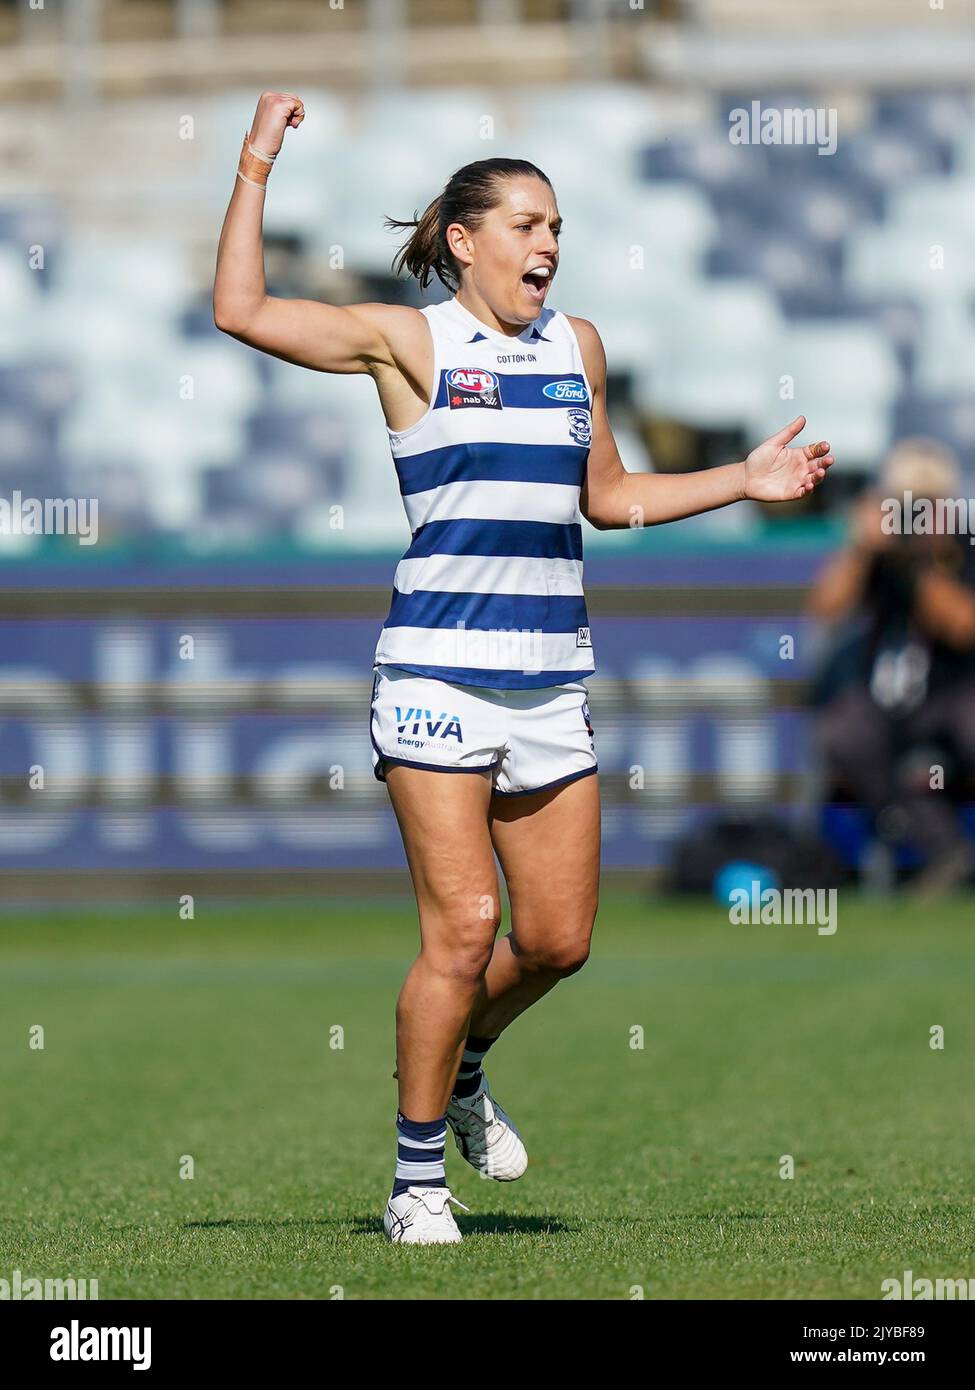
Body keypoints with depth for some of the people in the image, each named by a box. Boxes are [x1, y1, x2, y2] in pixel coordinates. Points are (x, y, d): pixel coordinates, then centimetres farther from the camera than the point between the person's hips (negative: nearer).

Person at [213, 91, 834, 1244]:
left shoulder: (576, 346, 14)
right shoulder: (409, 341, -1)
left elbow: (607, 497, 26)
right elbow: (240, 309, -9)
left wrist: (743, 481, 18)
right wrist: (256, 167, -10)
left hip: (551, 674, 5)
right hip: (439, 665, -5)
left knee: (560, 938, 5)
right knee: (464, 924, -11)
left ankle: (458, 1065, 36)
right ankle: (417, 1177, 3)